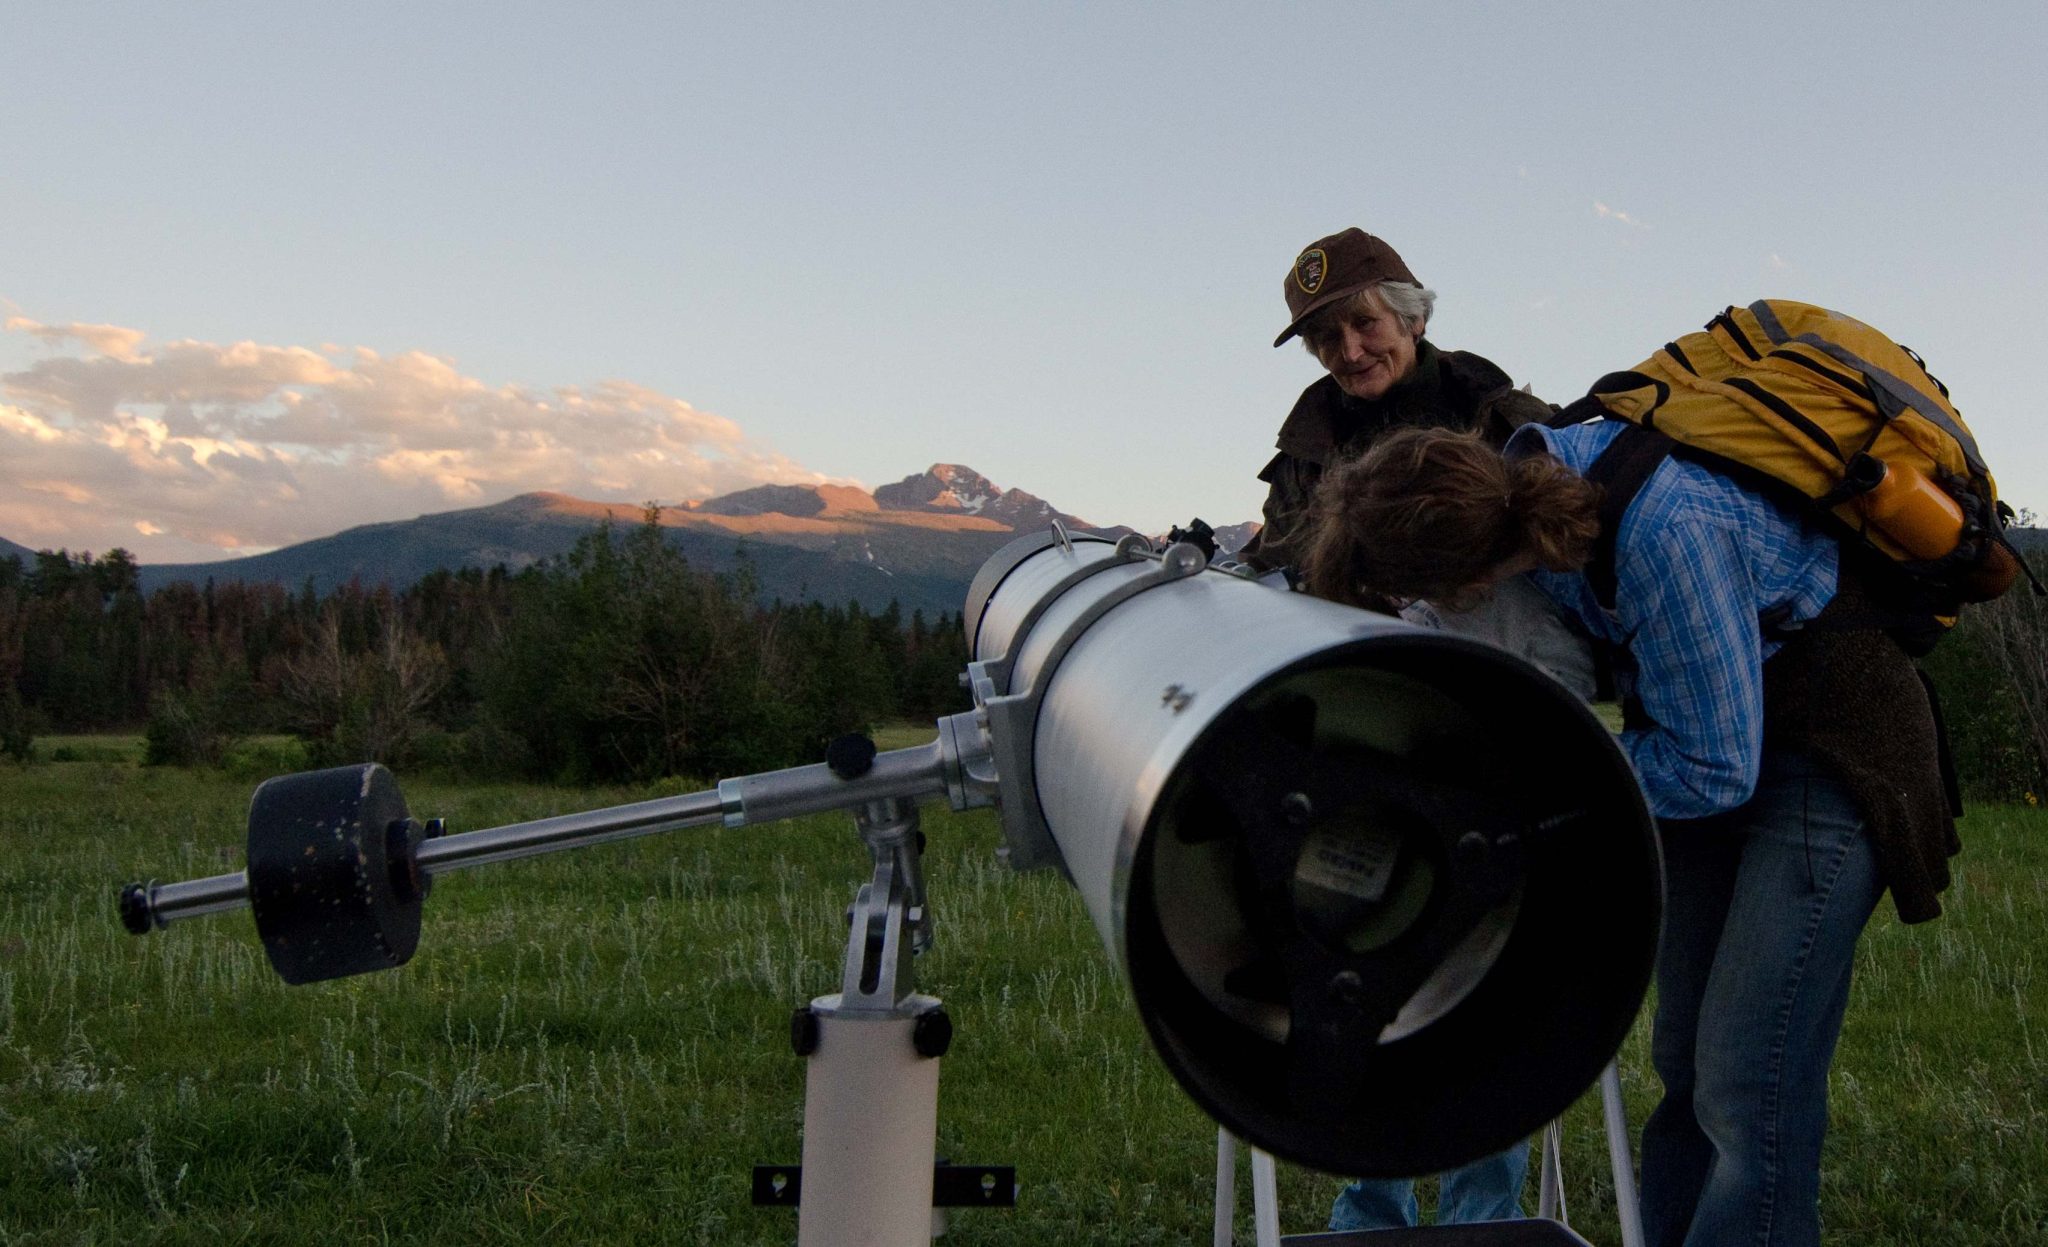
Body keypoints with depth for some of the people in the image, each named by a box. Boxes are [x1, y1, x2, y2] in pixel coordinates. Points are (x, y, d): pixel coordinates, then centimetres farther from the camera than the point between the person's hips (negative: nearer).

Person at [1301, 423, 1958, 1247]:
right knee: (1684, 1063, 12)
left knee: (1747, 1091, -11)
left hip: (1828, 749, -8)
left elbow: (1712, 769, -25)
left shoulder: (1666, 537, -36)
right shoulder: (1521, 472, -14)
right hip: (1717, 738, 8)